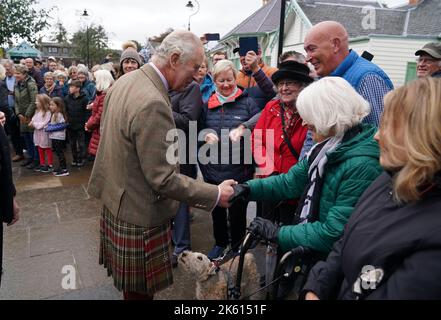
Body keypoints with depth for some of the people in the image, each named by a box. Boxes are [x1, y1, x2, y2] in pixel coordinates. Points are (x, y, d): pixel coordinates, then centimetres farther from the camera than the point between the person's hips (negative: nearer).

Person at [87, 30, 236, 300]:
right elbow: (163, 179, -27)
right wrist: (215, 194, -18)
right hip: (140, 215, -9)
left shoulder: (125, 81, 2)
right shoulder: (153, 104, -29)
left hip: (115, 199, 9)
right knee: (140, 290, 12)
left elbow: (106, 131, 15)